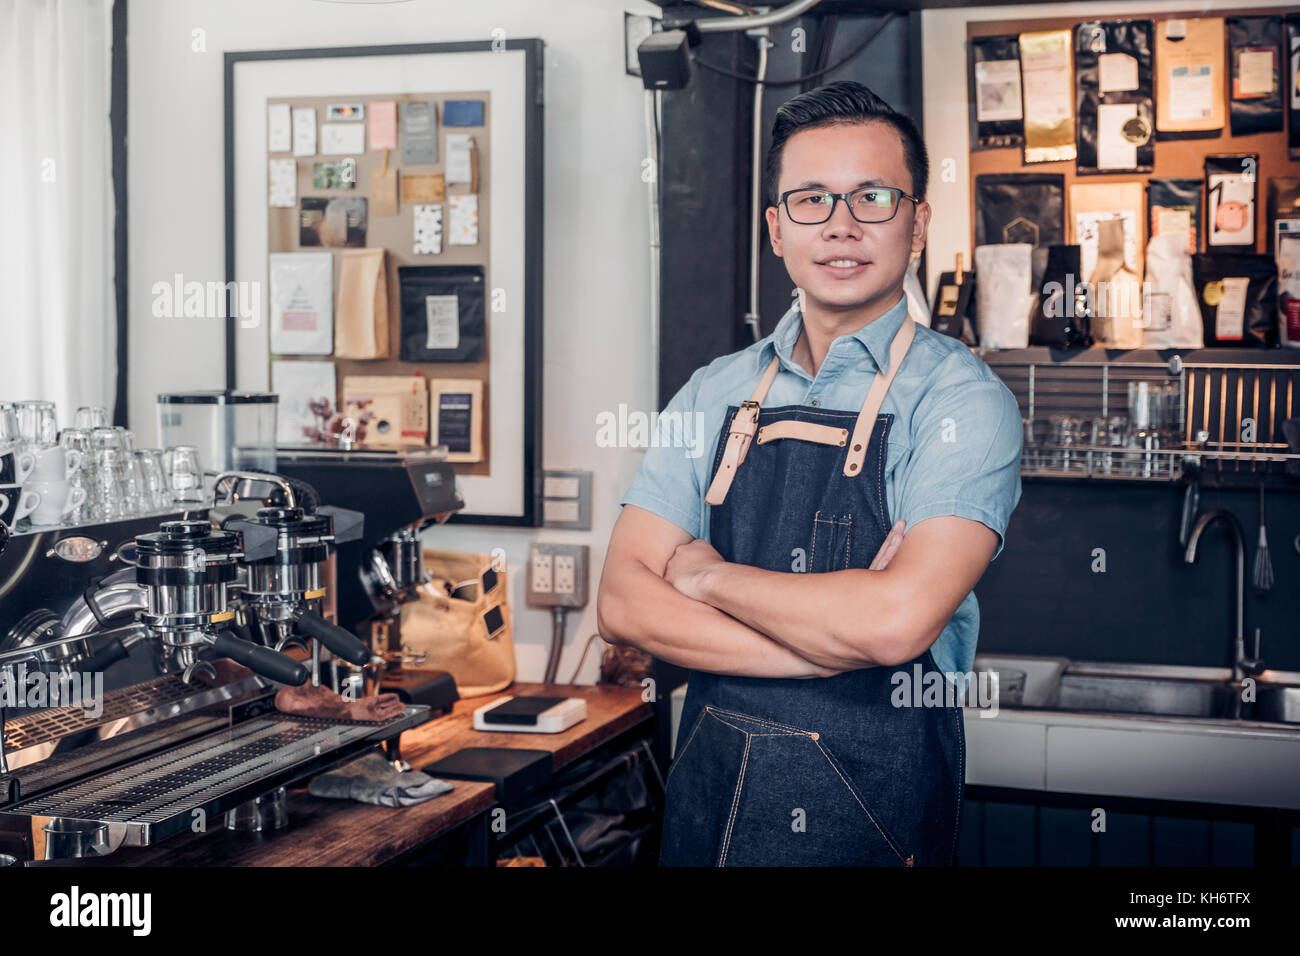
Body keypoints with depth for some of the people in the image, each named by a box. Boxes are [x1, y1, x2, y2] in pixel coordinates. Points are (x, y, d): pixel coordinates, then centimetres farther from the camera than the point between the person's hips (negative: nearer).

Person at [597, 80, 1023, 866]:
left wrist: (710, 575, -10)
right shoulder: (713, 394, 4)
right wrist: (836, 639, -17)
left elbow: (896, 620, -25)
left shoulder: (963, 399, -11)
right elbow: (623, 604, -5)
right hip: (708, 793, 4)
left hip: (874, 807, -4)